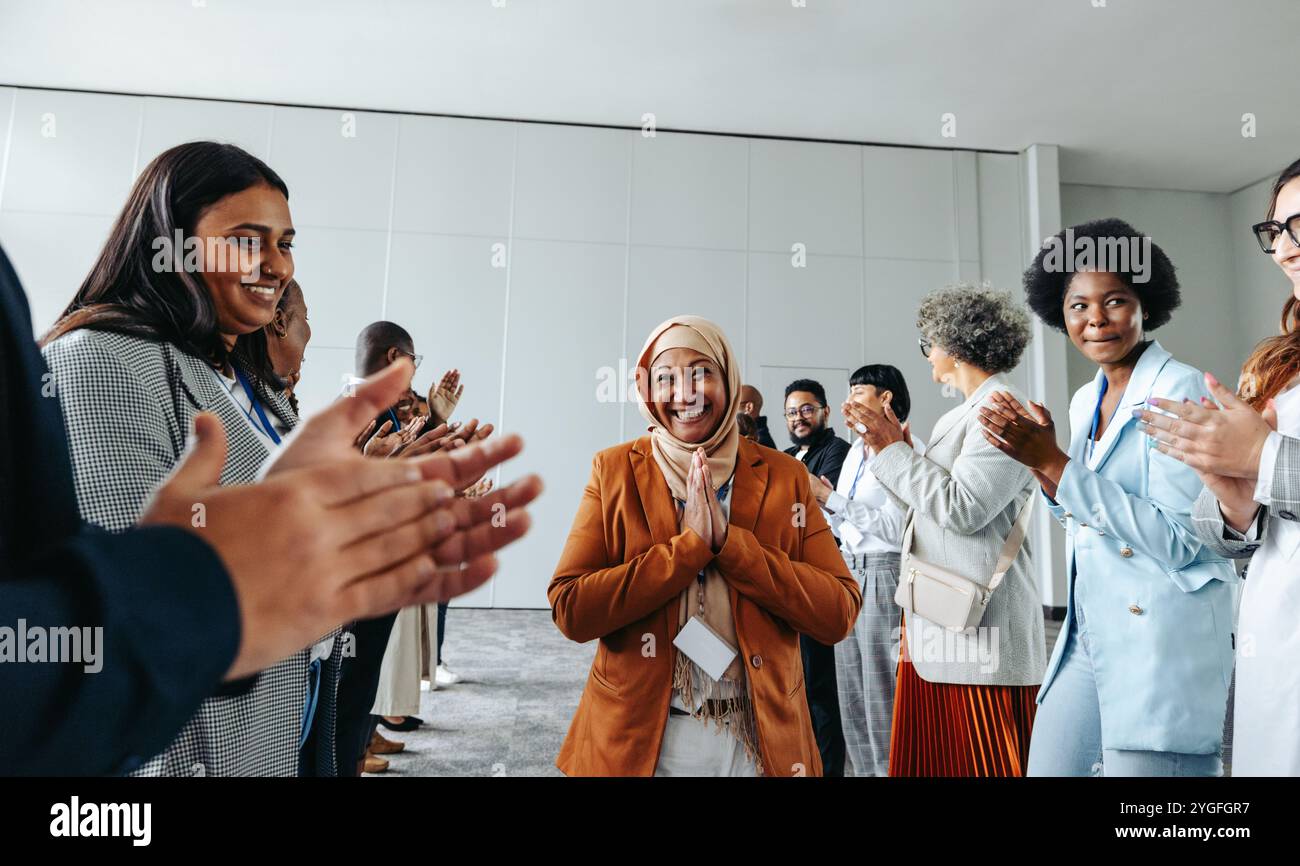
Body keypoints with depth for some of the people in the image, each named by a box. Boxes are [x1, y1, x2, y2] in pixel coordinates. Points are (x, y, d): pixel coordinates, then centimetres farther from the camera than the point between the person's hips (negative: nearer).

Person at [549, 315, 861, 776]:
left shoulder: (785, 476, -3)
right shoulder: (614, 470, -5)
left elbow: (839, 613, -10)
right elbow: (569, 610, -14)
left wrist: (727, 539, -20)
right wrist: (692, 543, -20)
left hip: (761, 737, 1)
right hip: (637, 736, -1)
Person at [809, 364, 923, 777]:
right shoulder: (855, 451, 16)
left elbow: (896, 525, -19)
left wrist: (831, 500, -18)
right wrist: (818, 500, 2)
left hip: (883, 572, -8)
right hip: (848, 571, 8)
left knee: (882, 691, -2)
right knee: (850, 692, 13)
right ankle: (864, 768, 24)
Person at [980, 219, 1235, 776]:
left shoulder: (1180, 390, -11)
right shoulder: (1084, 401, 9)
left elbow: (1176, 540, -18)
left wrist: (1055, 464, -20)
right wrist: (1039, 460, -2)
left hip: (1164, 639, -7)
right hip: (1088, 632, 7)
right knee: (1047, 766, 12)